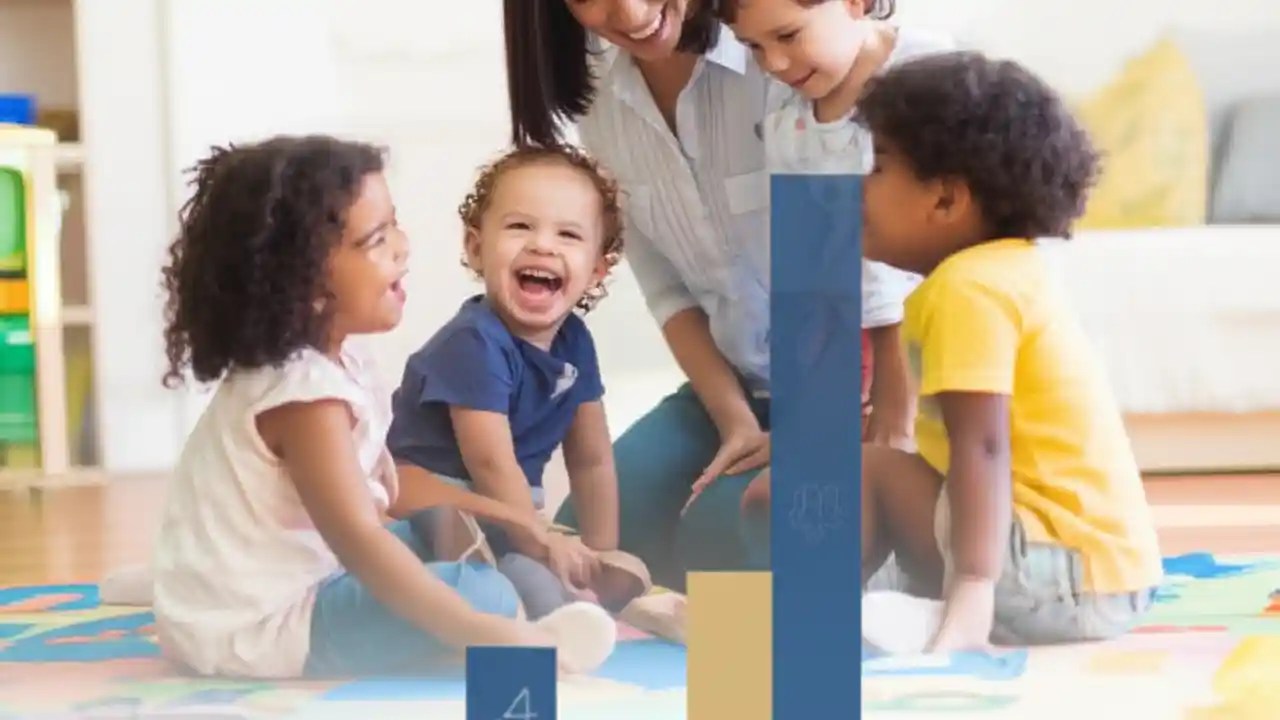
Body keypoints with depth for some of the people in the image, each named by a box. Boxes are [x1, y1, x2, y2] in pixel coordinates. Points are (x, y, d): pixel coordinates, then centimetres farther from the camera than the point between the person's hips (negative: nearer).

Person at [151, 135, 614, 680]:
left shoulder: (331, 364, 7)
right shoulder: (305, 395, -25)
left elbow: (383, 487, 16)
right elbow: (359, 540, -33)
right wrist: (483, 633, -35)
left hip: (279, 592, 11)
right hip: (251, 631, -11)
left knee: (441, 531, 21)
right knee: (485, 595, -24)